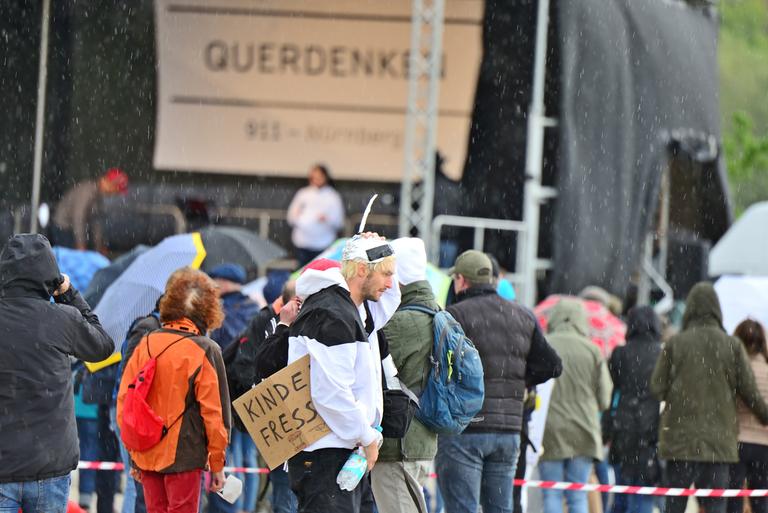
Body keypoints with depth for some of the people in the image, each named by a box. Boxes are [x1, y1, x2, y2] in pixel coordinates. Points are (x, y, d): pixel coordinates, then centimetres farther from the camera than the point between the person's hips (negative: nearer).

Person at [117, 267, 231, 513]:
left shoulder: (146, 344, 1)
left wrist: (133, 455, 14)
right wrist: (217, 464, 0)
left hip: (146, 455, 4)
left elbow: (124, 401, 4)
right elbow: (214, 412, -9)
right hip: (183, 456, -4)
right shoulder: (205, 351, -9)